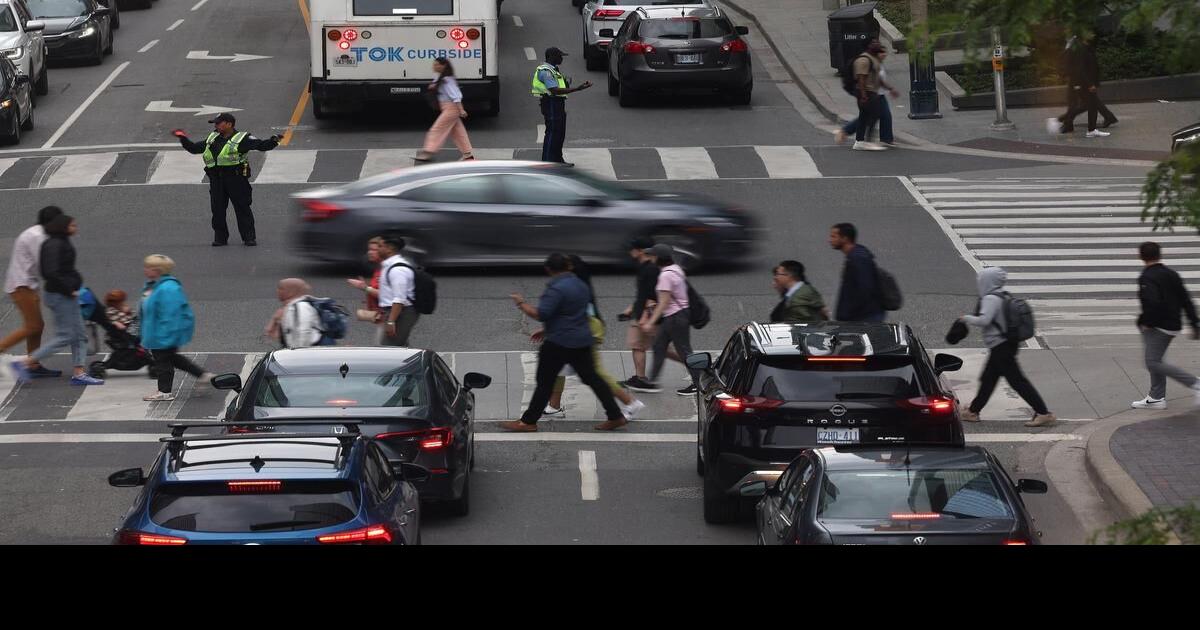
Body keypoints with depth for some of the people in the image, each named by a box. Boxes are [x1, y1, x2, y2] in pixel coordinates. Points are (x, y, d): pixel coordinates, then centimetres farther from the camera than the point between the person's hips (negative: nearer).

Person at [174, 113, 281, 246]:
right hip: (216, 178, 5)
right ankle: (220, 237, 12)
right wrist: (183, 138, 24)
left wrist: (273, 141, -24)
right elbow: (194, 149, 29)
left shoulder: (242, 138, 2)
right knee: (217, 209, 3)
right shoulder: (212, 139, 19)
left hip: (235, 176, -5)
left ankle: (249, 237, 1)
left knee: (242, 207, -3)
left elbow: (261, 145, -7)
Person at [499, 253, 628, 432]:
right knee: (591, 377, 11)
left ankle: (528, 421, 5)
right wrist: (547, 330, 27)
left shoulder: (556, 289, -16)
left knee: (545, 382, 0)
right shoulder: (581, 285, 13)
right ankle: (616, 416, 10)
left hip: (559, 343, -8)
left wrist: (521, 303, -7)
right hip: (582, 341, 8)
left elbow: (540, 314, -22)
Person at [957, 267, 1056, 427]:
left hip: (1000, 346, -10)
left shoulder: (991, 299, -18)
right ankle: (973, 411, 30)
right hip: (1008, 342, 10)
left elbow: (983, 320, -27)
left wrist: (967, 319, -11)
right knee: (988, 378, 19)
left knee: (1017, 380, -8)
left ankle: (1043, 413, -10)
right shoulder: (1004, 297, 11)